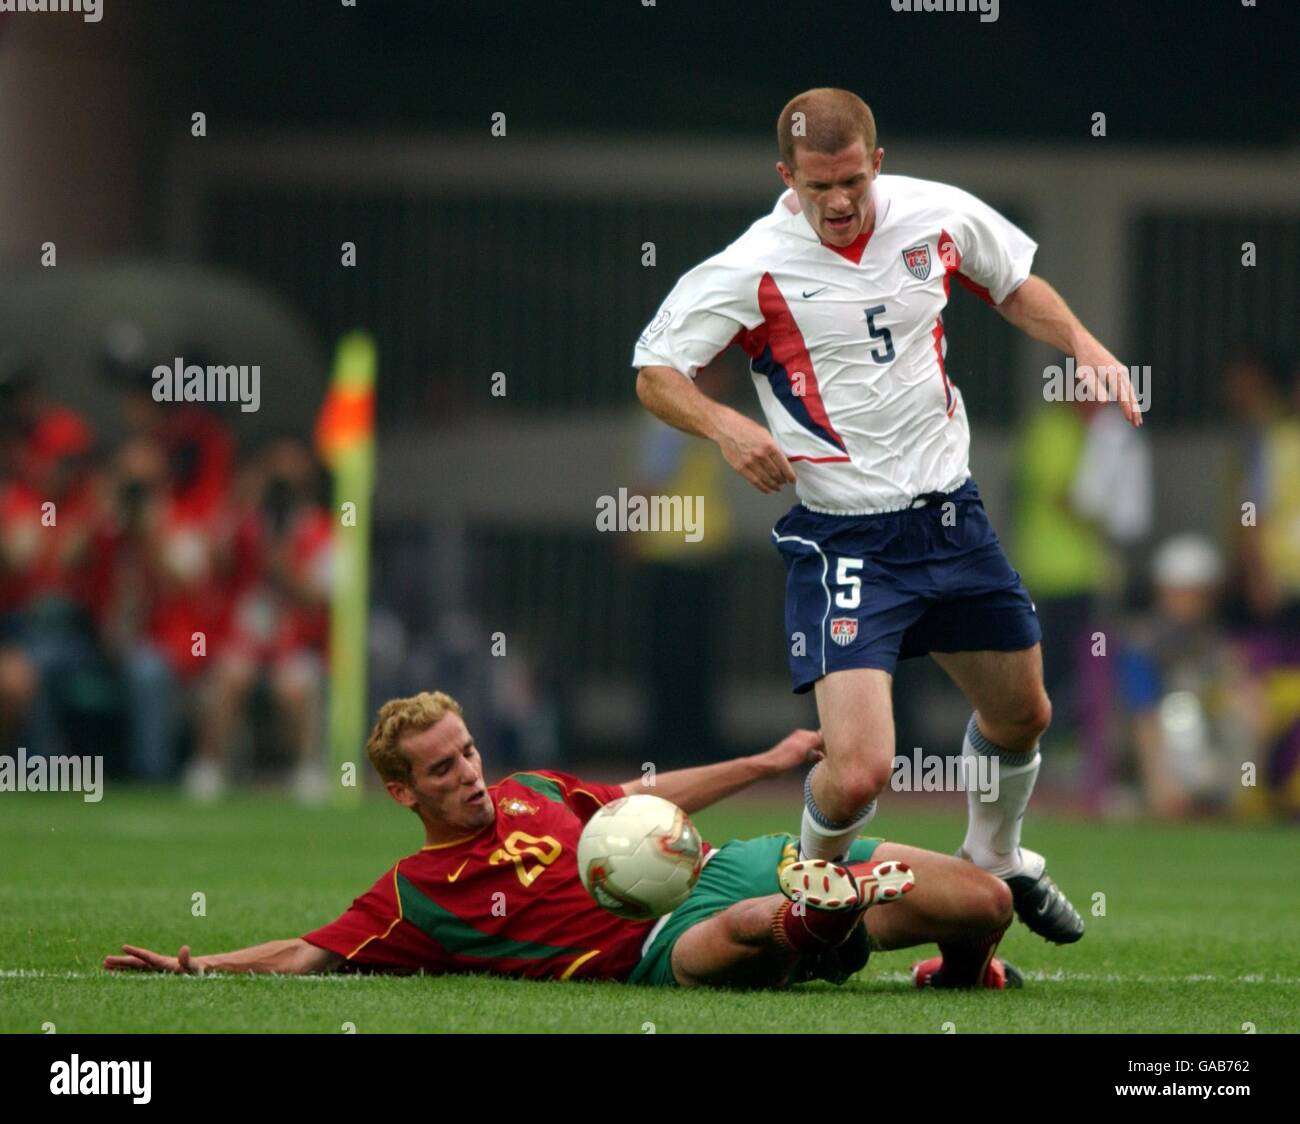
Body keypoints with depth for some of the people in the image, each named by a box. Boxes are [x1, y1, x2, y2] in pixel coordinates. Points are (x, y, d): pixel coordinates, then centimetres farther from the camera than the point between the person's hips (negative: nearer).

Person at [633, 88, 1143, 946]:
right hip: (843, 539, -5)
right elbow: (655, 370, -6)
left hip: (950, 512, 5)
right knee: (858, 772, -17)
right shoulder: (752, 270, -16)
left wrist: (1083, 344, 0)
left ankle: (997, 859, 52)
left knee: (1021, 716, 21)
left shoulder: (940, 216, -3)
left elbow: (1015, 284, 17)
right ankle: (814, 880, 17)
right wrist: (724, 425, -25)